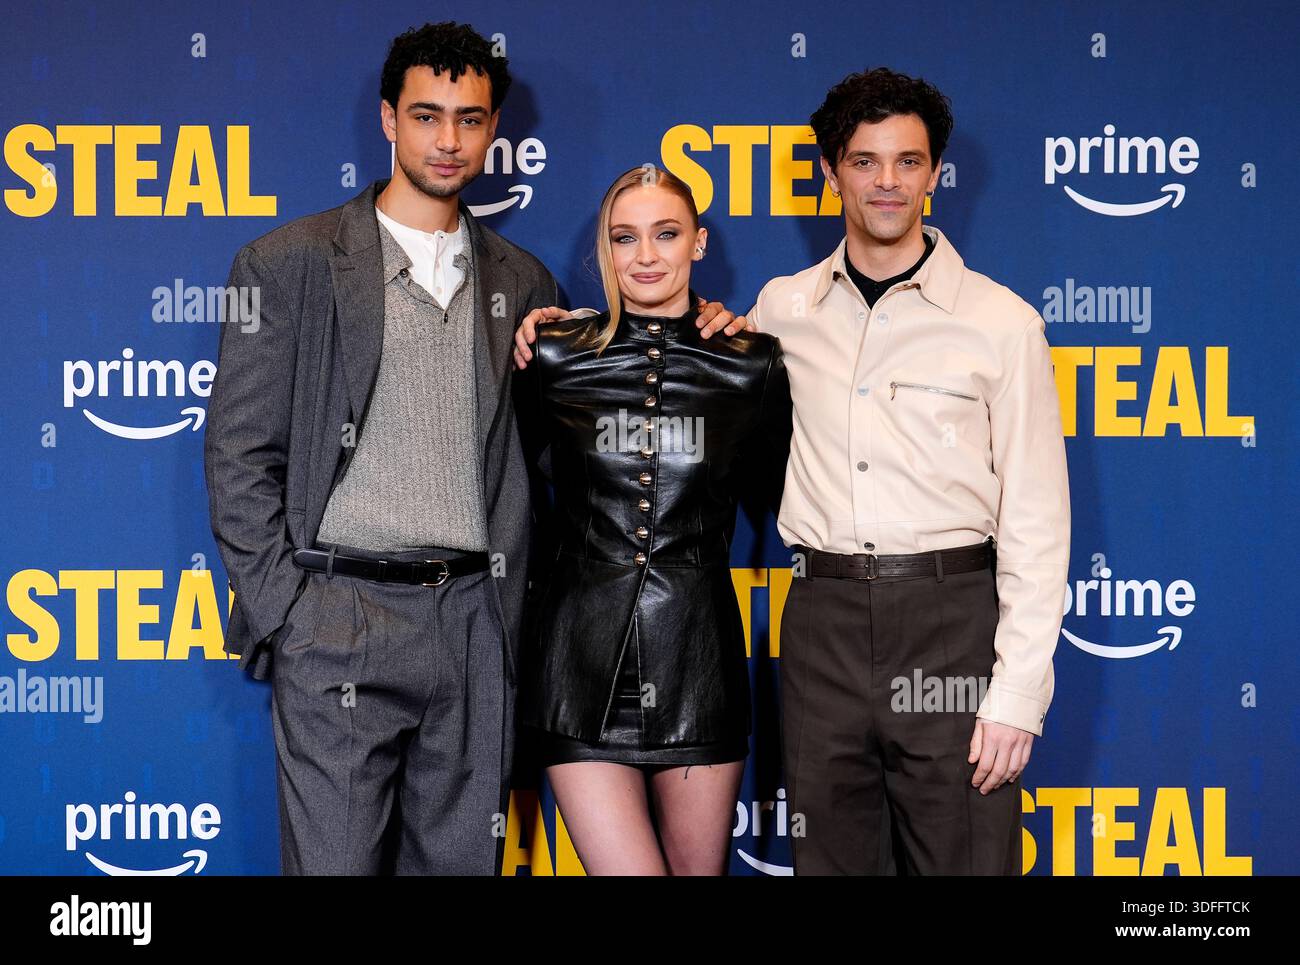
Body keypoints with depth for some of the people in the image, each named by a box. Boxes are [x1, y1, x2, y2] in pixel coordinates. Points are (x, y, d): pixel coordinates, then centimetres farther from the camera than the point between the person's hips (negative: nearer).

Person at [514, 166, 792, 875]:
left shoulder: (751, 367, 3)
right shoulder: (555, 358, 3)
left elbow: (779, 488, 15)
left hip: (698, 656, 1)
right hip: (585, 656, -1)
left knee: (698, 870, 11)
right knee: (625, 868, -9)